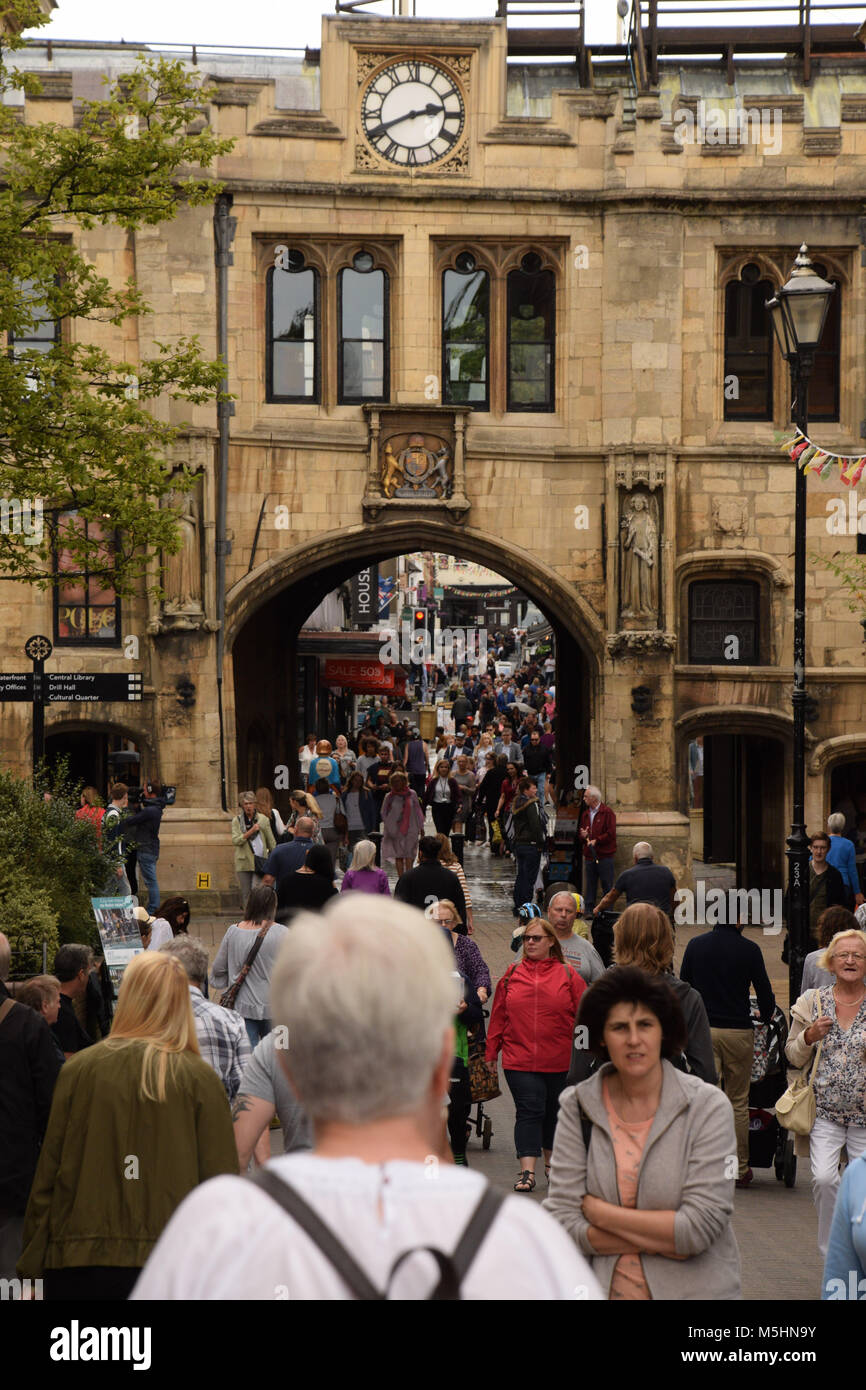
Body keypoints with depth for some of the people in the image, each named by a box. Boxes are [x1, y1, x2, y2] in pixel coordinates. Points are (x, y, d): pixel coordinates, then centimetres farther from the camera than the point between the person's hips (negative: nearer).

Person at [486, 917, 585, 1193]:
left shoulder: (568, 975, 2)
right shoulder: (512, 975, 5)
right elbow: (499, 1015, 8)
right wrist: (492, 1051, 8)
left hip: (559, 1062, 1)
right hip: (519, 1059, 0)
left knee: (553, 1112, 14)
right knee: (529, 1110, -10)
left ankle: (551, 1161, 34)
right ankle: (527, 1171, -15)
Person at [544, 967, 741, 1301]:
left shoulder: (707, 1106, -10)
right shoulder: (578, 1106, -4)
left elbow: (701, 1226, -17)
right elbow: (562, 1221, -9)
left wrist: (598, 1211, -12)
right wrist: (665, 1239, -17)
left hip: (694, 1289, -1)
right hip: (605, 1288, 1)